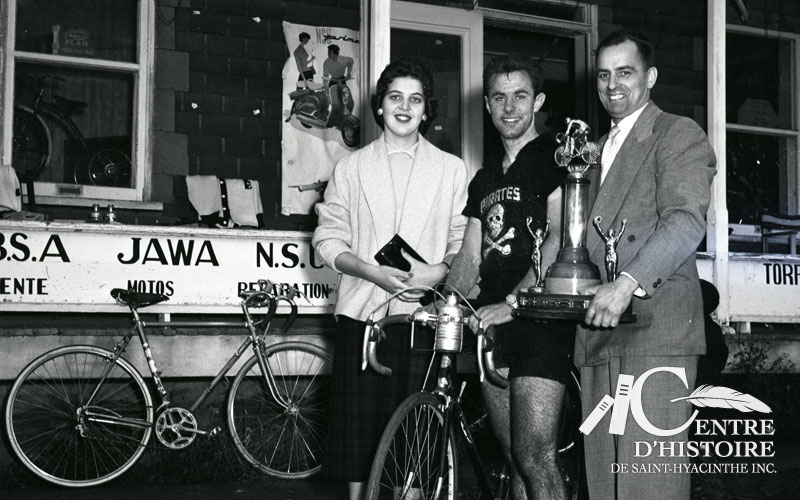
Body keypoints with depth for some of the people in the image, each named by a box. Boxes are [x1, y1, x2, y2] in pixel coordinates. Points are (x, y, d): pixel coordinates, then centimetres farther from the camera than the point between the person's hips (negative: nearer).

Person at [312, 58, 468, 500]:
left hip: (423, 312, 0)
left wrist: (440, 271, -13)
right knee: (359, 420, 1)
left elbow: (463, 240, 8)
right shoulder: (352, 167, 12)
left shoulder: (451, 169, 12)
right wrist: (373, 272, -11)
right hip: (362, 311, 1)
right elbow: (329, 239, 6)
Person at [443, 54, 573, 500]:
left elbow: (561, 240, -13)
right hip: (493, 325, 7)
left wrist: (512, 302, -22)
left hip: (541, 318, -7)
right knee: (514, 460, 8)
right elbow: (470, 258, 17)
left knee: (535, 458, -13)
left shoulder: (556, 157, 0)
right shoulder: (486, 177, 22)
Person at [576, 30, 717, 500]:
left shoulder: (679, 134, 3)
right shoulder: (599, 148, 27)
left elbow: (686, 220, -12)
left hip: (655, 325, -7)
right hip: (598, 332, 7)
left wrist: (627, 283, -25)